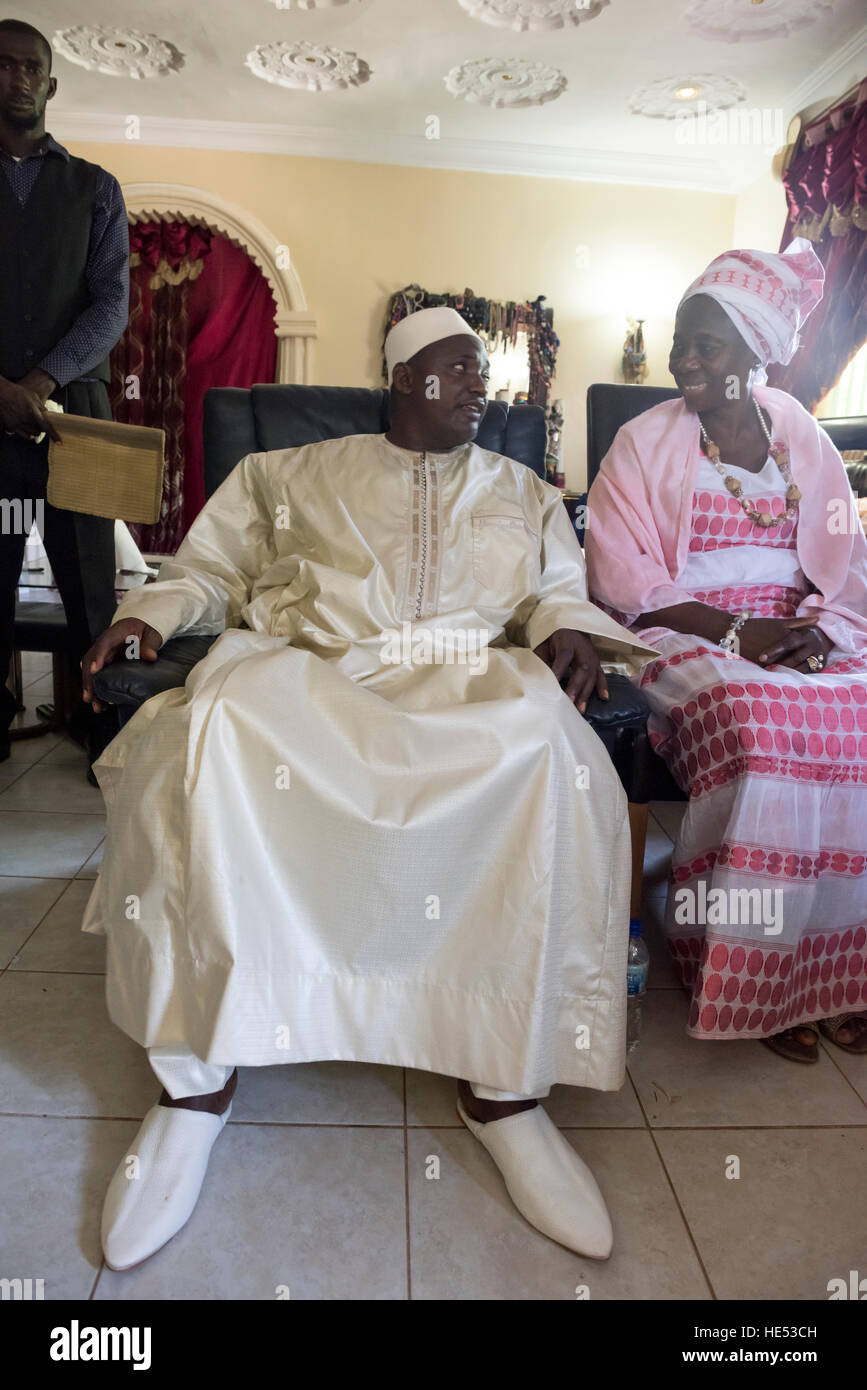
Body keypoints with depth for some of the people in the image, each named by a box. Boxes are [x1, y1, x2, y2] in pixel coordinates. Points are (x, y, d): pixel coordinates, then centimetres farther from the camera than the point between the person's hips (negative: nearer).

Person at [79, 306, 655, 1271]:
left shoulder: (525, 495, 29)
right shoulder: (290, 474, 25)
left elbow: (560, 592, 20)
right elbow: (210, 567, 21)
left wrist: (567, 628, -4)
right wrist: (149, 613, 1)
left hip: (467, 679, 1)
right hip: (303, 669, 0)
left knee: (545, 742, -35)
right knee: (214, 724, -35)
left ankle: (504, 1080, -24)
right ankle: (197, 1073, -22)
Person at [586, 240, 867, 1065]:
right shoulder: (643, 445, 3)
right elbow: (626, 585, -6)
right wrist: (734, 632, -16)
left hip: (801, 642, 4)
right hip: (683, 642, -4)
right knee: (758, 719, -34)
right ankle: (751, 977, -19)